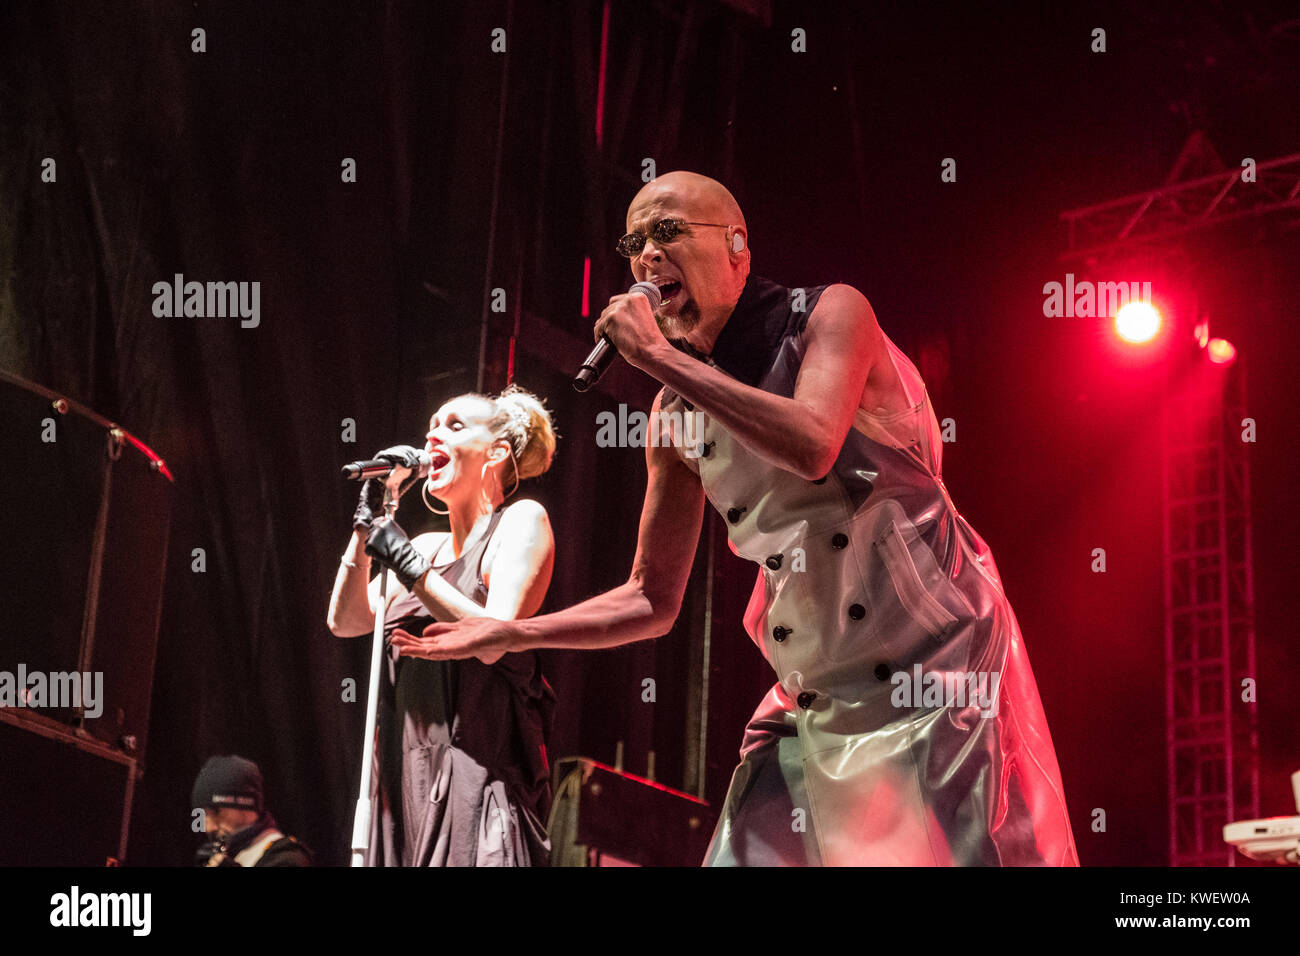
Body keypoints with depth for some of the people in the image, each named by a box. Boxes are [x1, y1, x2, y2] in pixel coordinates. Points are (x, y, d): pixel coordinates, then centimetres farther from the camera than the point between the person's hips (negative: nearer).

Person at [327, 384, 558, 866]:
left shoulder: (521, 520, 1)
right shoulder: (429, 546, 20)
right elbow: (346, 621, 14)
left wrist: (405, 562, -10)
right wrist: (368, 520, 8)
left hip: (478, 768, -6)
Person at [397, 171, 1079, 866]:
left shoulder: (830, 315, -5)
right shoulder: (676, 414, 9)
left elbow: (812, 447, -26)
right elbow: (652, 600, 13)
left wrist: (658, 355, -20)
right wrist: (504, 634, 4)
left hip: (937, 666, -5)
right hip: (814, 703, 5)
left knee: (943, 855, -11)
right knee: (747, 853, -2)